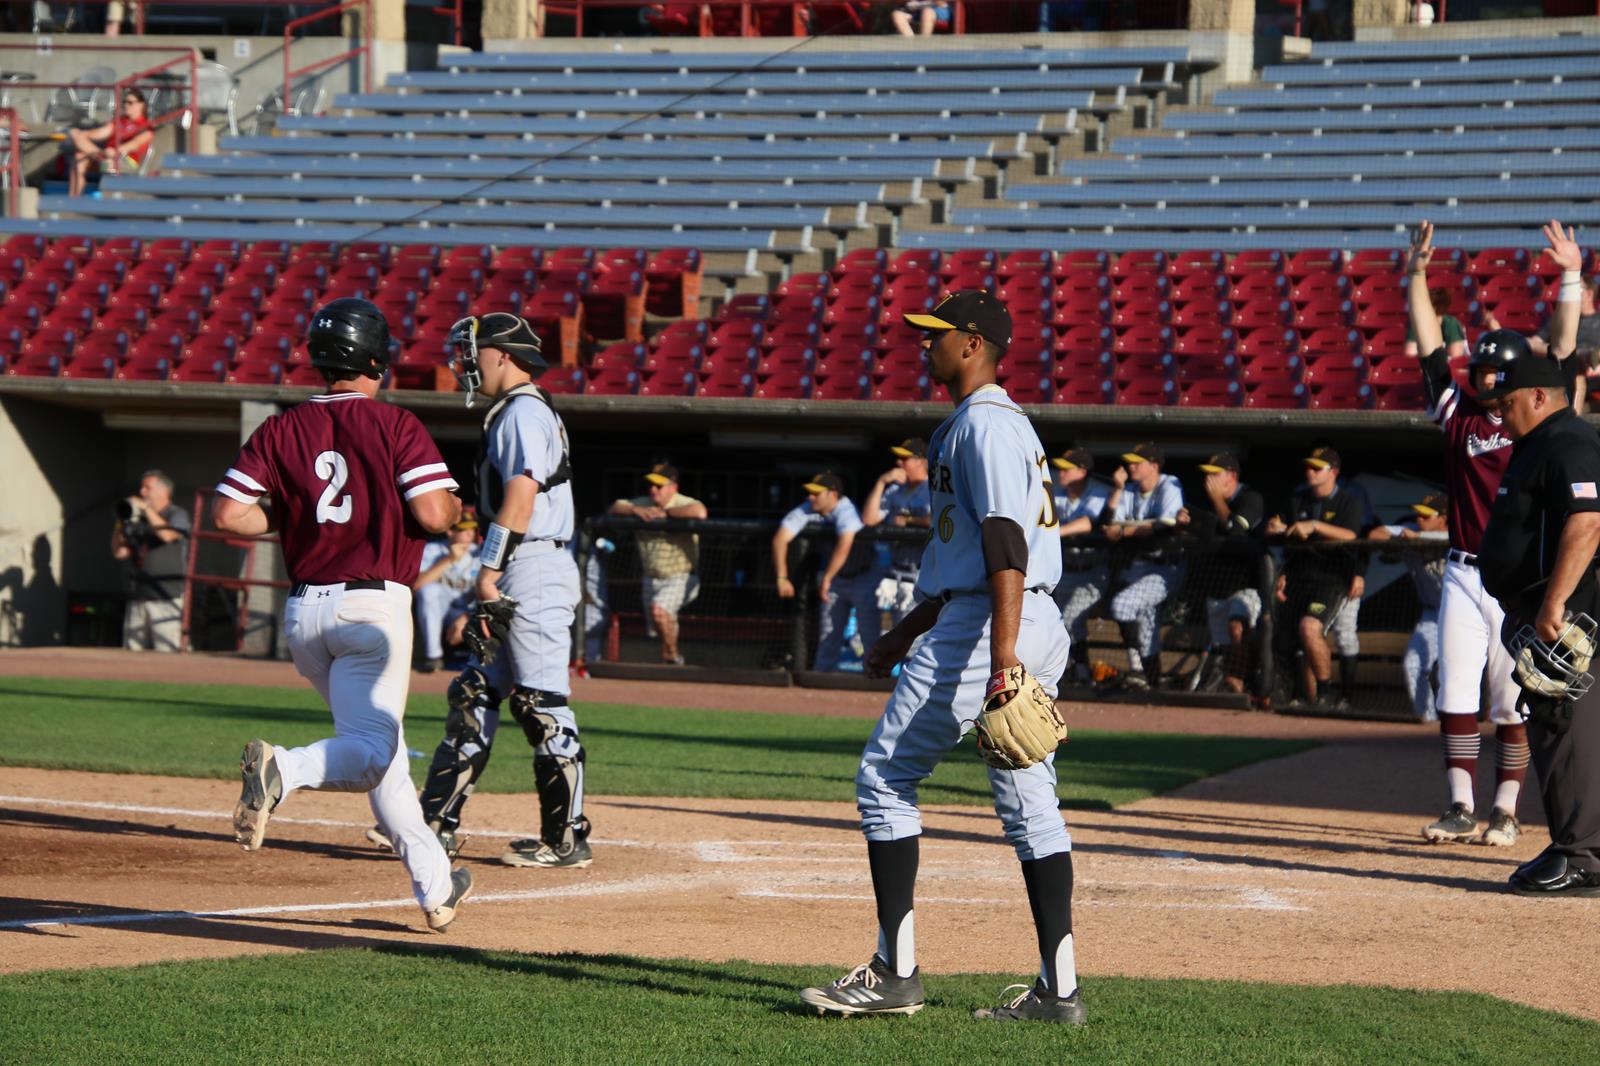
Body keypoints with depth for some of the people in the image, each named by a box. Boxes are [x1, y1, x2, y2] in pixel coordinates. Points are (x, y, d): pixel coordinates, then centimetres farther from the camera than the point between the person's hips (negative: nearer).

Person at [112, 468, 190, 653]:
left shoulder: (178, 515, 3)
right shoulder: (138, 520, 19)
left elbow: (167, 535, -19)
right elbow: (119, 552, 16)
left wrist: (147, 509, -11)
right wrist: (120, 524, 3)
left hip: (168, 598, -6)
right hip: (138, 599, 6)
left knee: (166, 650, -13)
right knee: (133, 653, 0)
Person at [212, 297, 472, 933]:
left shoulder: (281, 431, 5)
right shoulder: (396, 426, -5)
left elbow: (230, 515, -2)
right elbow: (433, 514, -14)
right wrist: (457, 506, 9)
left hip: (304, 611, 5)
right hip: (374, 606, -5)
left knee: (381, 756, 16)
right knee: (370, 752, -10)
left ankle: (434, 885, 17)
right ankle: (284, 770, -39)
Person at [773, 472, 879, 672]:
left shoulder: (846, 511, -29)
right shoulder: (807, 510, -11)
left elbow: (844, 546, -43)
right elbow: (780, 538, -13)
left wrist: (826, 580, -36)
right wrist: (782, 578, -20)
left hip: (862, 577, -6)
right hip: (836, 579, 6)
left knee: (869, 632, -13)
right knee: (827, 631, 8)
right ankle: (820, 673, 16)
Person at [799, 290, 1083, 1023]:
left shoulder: (986, 423, -11)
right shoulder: (986, 423, 22)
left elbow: (1005, 539, -22)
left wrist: (1002, 652, -30)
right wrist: (907, 634, 33)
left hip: (983, 626, -10)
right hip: (1039, 627, 10)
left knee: (884, 778, -2)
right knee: (1029, 803, 7)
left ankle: (895, 972, -3)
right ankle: (1057, 989, 4)